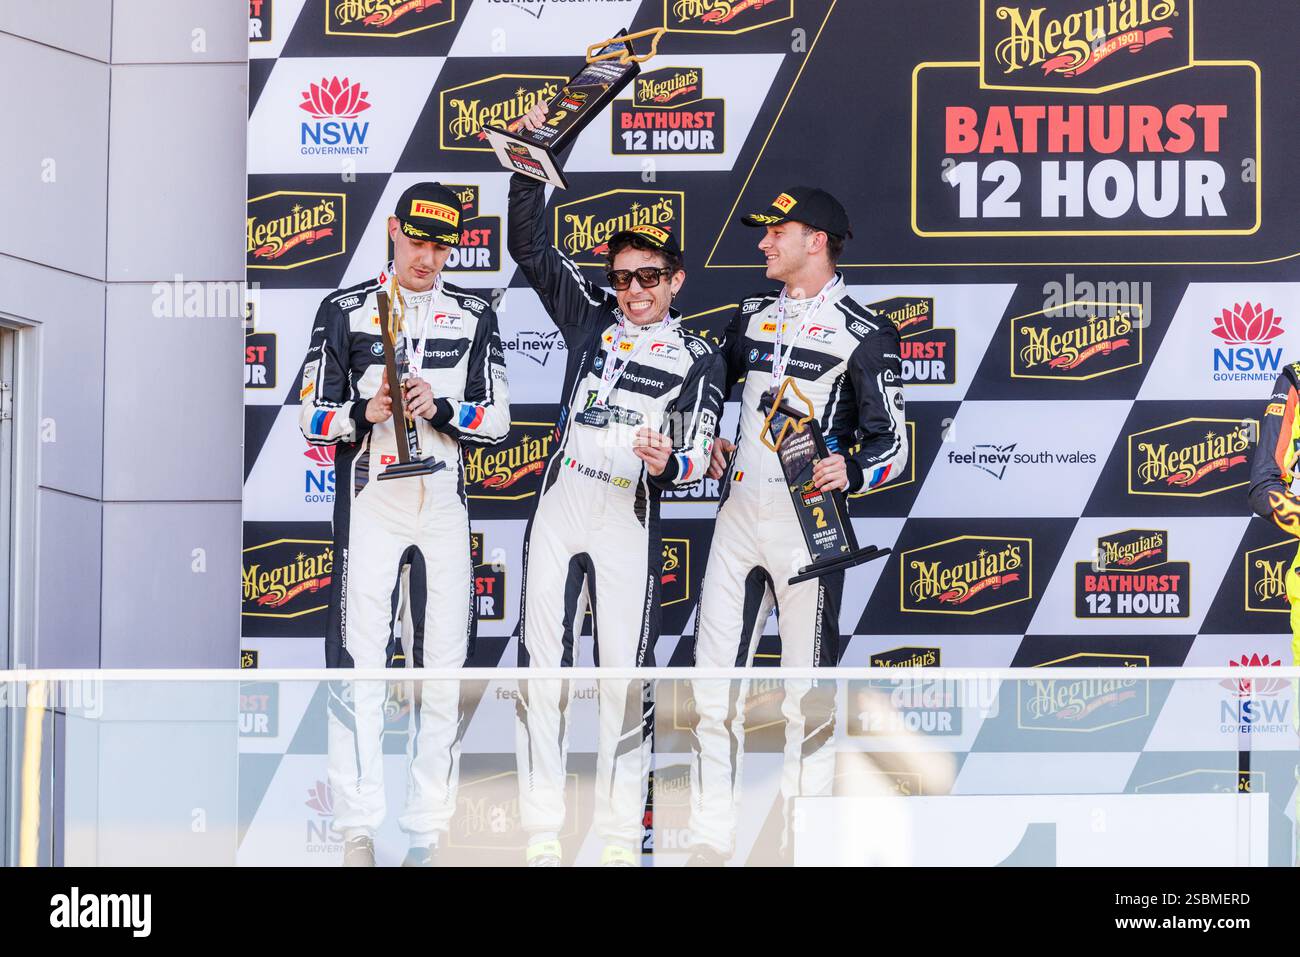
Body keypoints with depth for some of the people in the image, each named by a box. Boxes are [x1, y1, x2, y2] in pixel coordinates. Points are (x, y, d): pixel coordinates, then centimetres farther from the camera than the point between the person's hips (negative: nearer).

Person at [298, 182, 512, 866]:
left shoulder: (473, 317, 10)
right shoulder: (345, 311, 5)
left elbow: (496, 420, 5)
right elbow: (314, 418, 3)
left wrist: (440, 408, -14)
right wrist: (365, 413, -17)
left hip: (445, 502, 2)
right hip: (369, 497, -2)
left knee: (445, 667, 1)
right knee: (359, 663, -8)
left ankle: (428, 830, 6)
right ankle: (357, 829, -5)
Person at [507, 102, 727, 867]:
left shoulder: (699, 357, 5)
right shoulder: (592, 318, 12)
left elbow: (697, 453, -2)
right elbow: (532, 249, 6)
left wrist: (670, 460, -25)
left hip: (631, 517, -2)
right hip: (561, 505, 2)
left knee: (625, 676, -4)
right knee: (543, 666, -1)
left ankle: (622, 839, 3)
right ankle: (543, 834, 3)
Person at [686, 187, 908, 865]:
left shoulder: (863, 333, -4)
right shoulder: (751, 317, 14)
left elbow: (890, 443, -7)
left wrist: (852, 471, -27)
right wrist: (709, 443, 13)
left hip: (806, 517, -6)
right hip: (738, 510, 6)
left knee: (808, 691, -3)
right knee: (713, 676, 4)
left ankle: (802, 844, 4)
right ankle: (710, 836, 11)